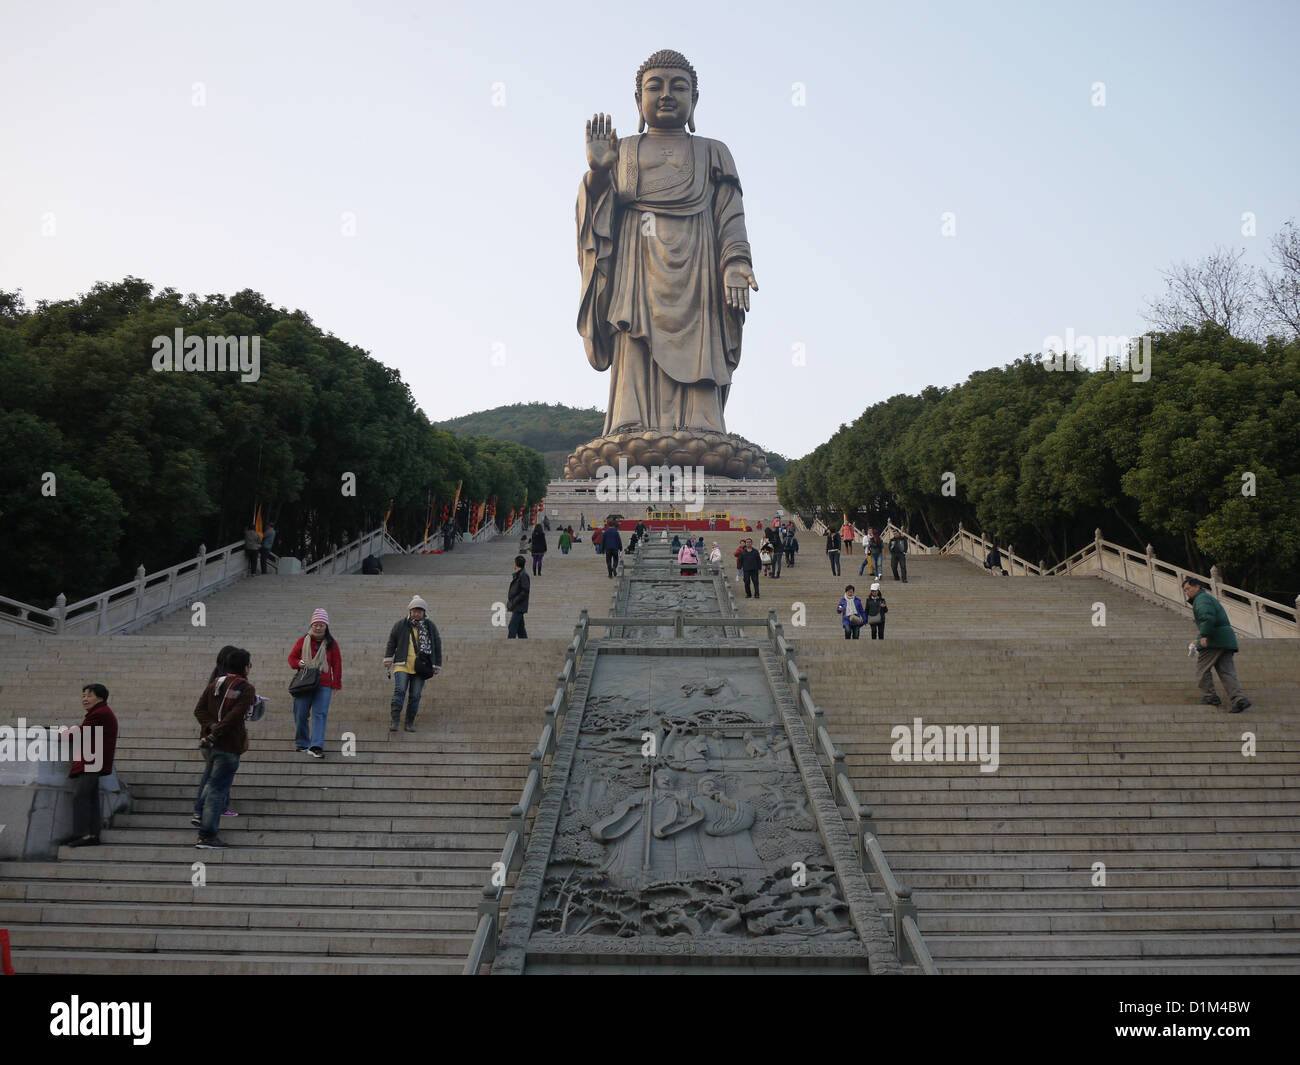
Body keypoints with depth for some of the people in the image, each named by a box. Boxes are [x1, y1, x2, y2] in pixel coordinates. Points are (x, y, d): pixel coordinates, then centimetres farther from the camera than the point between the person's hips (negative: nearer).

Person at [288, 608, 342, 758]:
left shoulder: (331, 643, 6)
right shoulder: (303, 641, 8)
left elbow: (337, 664, 7)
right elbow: (292, 657, 15)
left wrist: (336, 685, 3)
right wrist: (298, 663, -8)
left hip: (323, 686, -1)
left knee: (320, 714, -11)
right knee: (300, 715, 3)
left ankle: (316, 747, -16)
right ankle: (301, 743, 21)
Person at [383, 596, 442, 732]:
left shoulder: (430, 627, 10)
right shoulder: (401, 625, 7)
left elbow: (437, 647, 14)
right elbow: (391, 642, 13)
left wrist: (437, 665, 11)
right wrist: (388, 658, 4)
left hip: (420, 668, 1)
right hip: (402, 665, -1)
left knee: (415, 696, 0)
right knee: (399, 691, -15)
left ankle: (410, 723, 8)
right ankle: (394, 721, -16)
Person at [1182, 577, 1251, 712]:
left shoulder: (1202, 599, -5)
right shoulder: (1209, 598, 28)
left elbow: (1208, 617, -23)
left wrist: (1204, 636, -24)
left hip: (1213, 640, -10)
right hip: (1227, 639, 10)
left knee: (1202, 668, 2)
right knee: (1227, 671, 2)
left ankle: (1209, 697, 5)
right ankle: (1239, 698, -10)